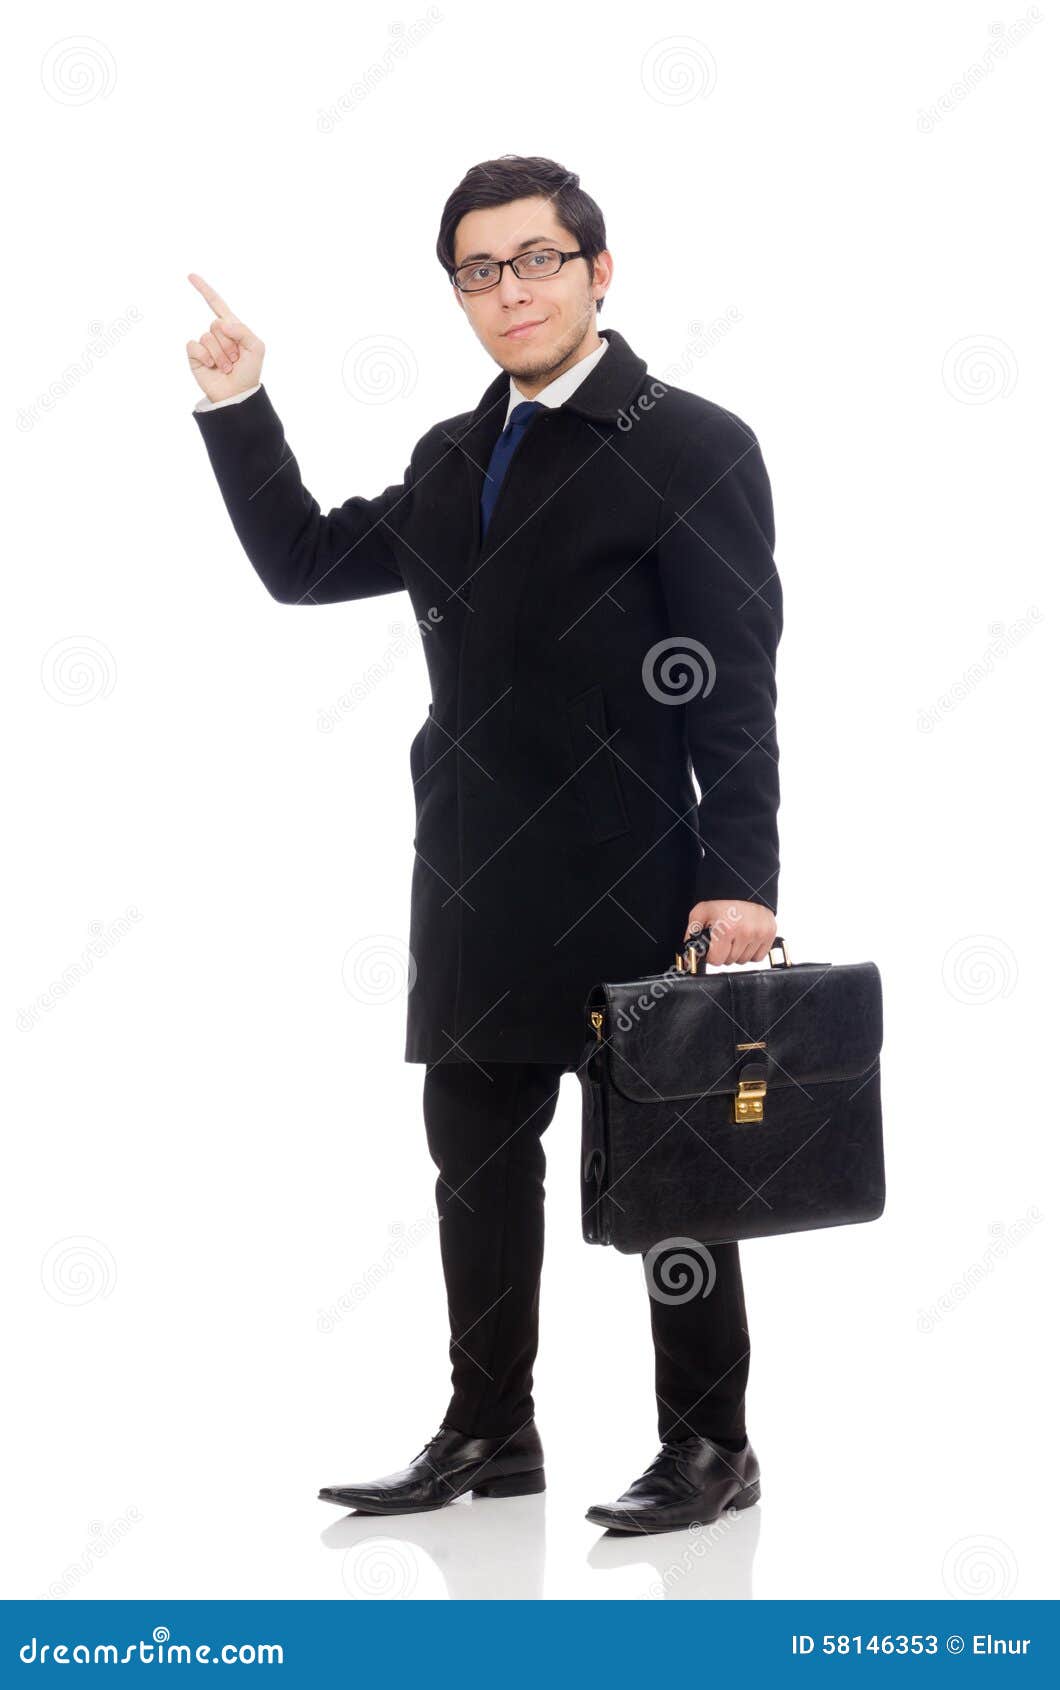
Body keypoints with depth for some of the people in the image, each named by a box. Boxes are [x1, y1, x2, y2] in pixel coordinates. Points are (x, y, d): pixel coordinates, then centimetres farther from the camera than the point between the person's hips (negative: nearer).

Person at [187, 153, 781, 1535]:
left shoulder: (692, 448, -6)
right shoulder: (453, 461, 14)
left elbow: (738, 687, -11)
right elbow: (303, 564, 18)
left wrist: (740, 880, -18)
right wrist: (237, 408, 7)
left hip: (631, 886, -6)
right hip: (478, 888, 7)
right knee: (477, 1161, 12)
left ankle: (709, 1443, 13)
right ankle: (491, 1432, 23)